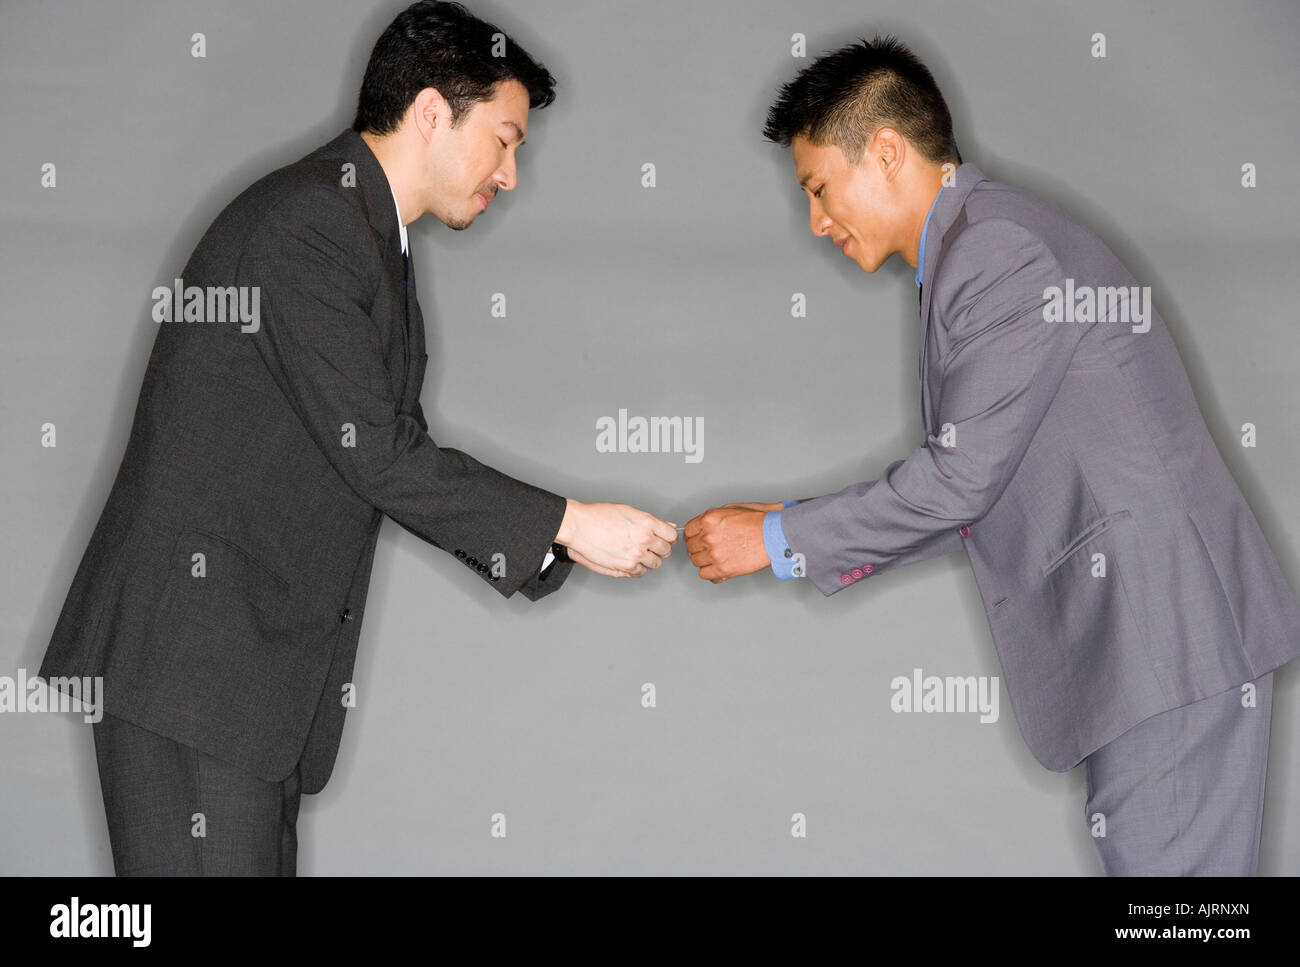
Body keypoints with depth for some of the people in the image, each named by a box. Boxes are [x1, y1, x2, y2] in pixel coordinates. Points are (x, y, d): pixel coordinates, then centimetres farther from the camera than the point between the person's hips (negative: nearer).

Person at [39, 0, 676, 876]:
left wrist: (556, 547, 10)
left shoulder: (374, 243, 18)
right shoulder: (305, 223, -14)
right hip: (187, 654, -10)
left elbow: (402, 460, 19)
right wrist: (568, 523, -12)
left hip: (264, 664, 10)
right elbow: (373, 453, -19)